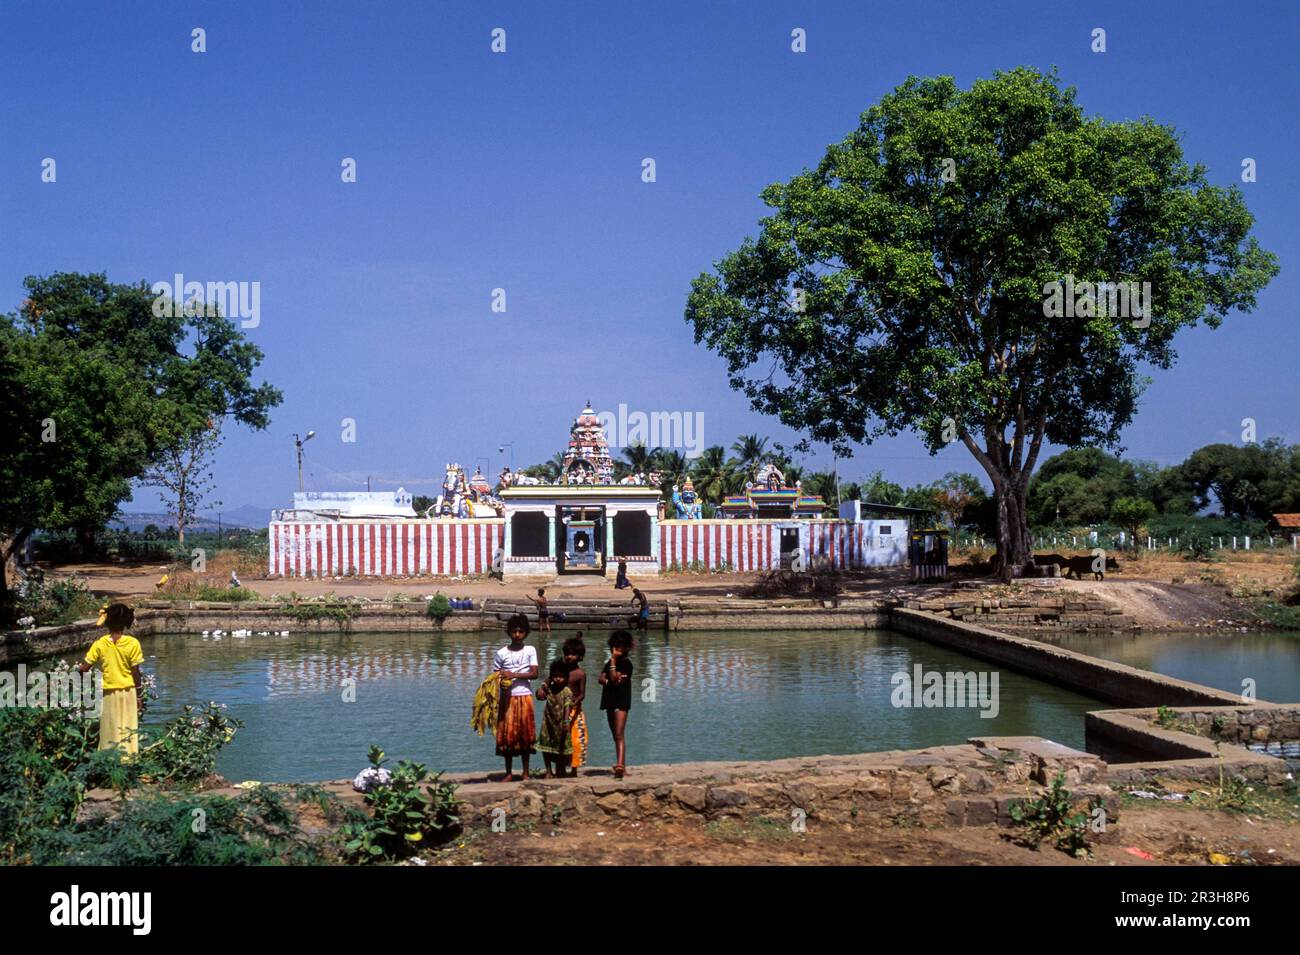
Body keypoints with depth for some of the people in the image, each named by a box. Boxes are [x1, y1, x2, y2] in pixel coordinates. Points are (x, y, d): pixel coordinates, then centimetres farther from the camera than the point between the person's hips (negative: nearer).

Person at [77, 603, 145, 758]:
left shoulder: (100, 644, -7)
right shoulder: (133, 643, -11)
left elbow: (84, 667, -7)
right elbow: (135, 672, -8)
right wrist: (139, 695, 1)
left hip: (109, 693, 1)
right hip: (127, 691, -1)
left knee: (109, 730, 11)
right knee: (127, 730, 7)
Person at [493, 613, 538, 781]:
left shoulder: (530, 650, 2)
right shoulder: (501, 653, 2)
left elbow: (534, 673, -7)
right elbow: (495, 676, 5)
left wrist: (513, 675, -18)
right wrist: (501, 682, -17)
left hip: (525, 697, 0)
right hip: (508, 697, 0)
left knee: (525, 735, 4)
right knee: (507, 735, 1)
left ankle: (526, 772, 15)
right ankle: (509, 773, 11)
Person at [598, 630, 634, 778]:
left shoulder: (626, 664, -8)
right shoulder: (610, 663, 17)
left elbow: (614, 678, -19)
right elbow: (601, 678, 4)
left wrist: (613, 660, -17)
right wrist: (608, 681, -17)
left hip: (621, 702, -8)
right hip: (610, 701, 8)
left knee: (619, 735, -20)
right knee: (616, 736, 12)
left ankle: (620, 764, -31)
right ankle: (622, 766, 18)